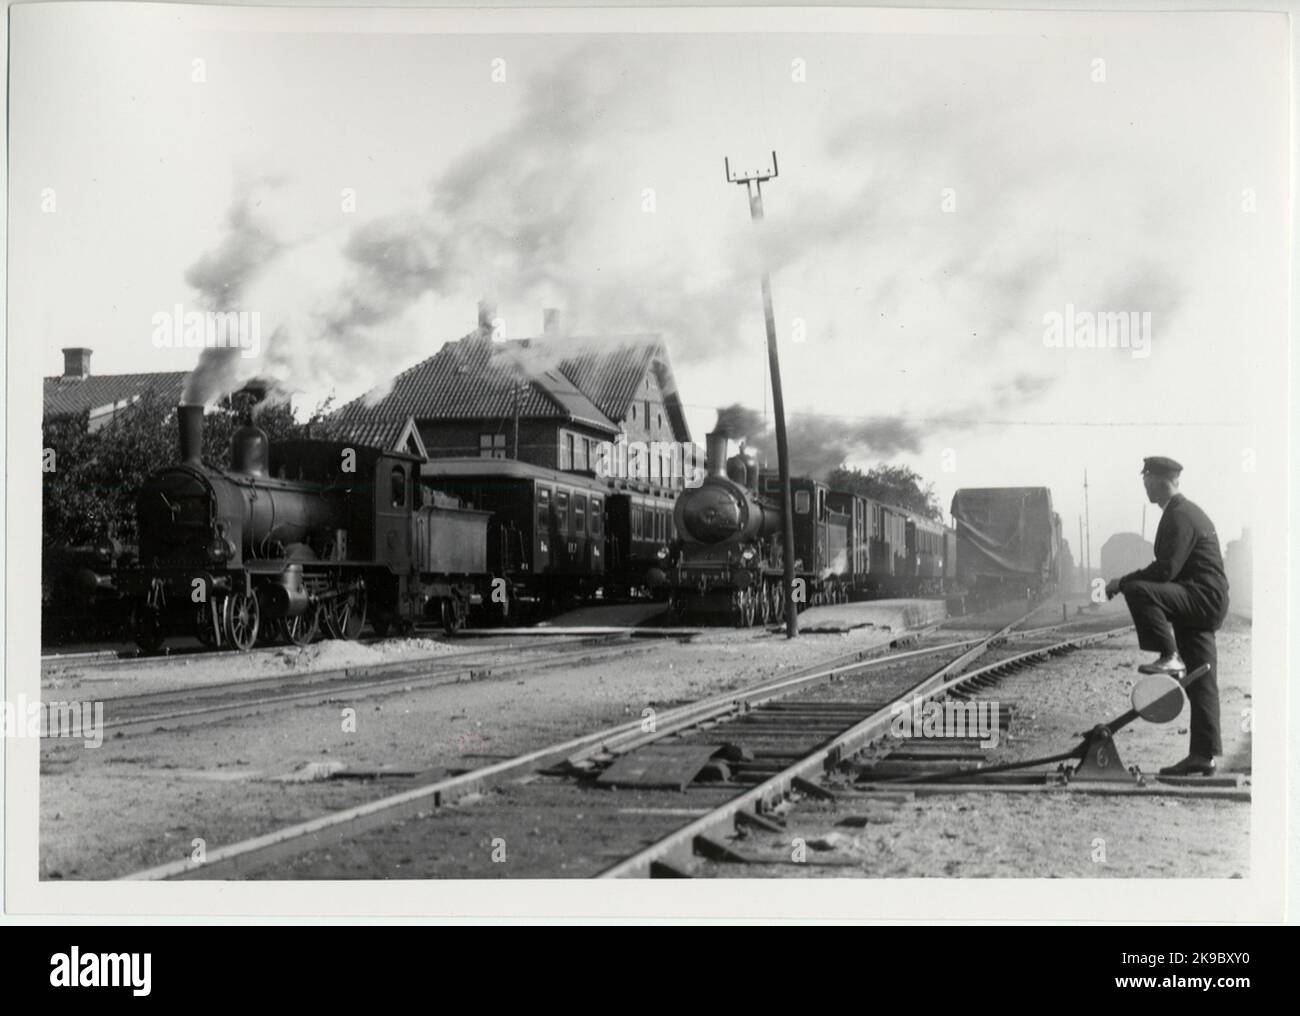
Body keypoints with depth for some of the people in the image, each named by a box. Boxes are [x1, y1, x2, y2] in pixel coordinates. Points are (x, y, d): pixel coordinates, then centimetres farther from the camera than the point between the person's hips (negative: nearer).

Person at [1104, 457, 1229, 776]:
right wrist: (1127, 581, 17)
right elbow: (1169, 571, 24)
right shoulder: (1184, 512, 20)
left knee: (1137, 590, -26)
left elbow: (1165, 570, -22)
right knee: (1199, 682, 8)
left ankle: (1169, 657, -21)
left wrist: (1122, 582, -15)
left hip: (1202, 598, -10)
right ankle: (1204, 756, 9)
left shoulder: (1180, 517, -13)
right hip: (1203, 605, 10)